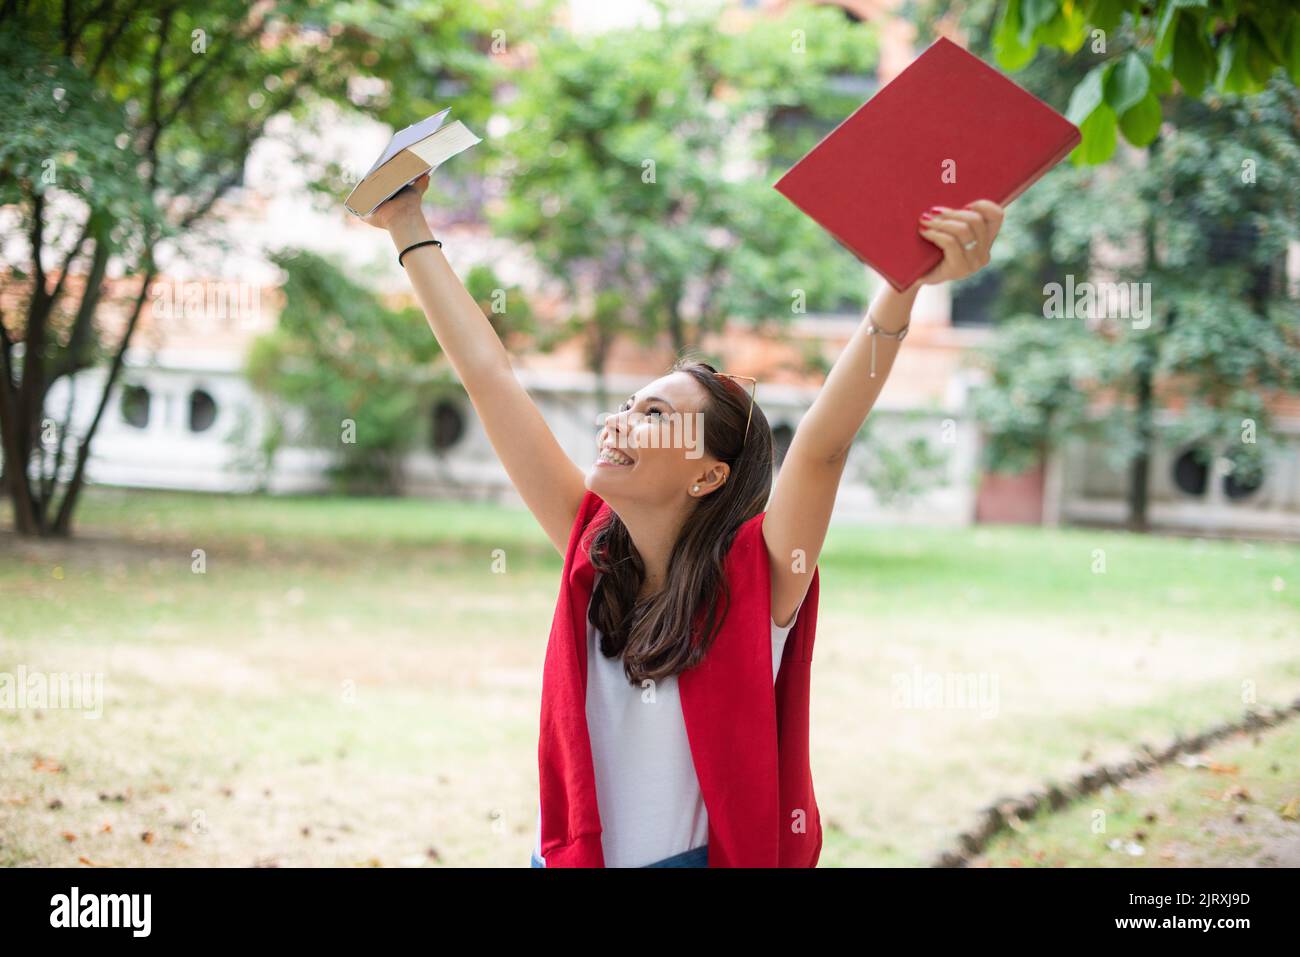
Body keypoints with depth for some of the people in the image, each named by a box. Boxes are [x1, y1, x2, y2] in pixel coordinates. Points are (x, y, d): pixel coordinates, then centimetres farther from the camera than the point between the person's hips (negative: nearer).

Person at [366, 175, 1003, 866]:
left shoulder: (753, 576, -15)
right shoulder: (591, 545, -4)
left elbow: (823, 442, -30)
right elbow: (488, 375, -3)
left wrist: (907, 284, -42)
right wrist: (406, 226, -1)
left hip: (702, 854, -4)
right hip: (565, 854, 4)